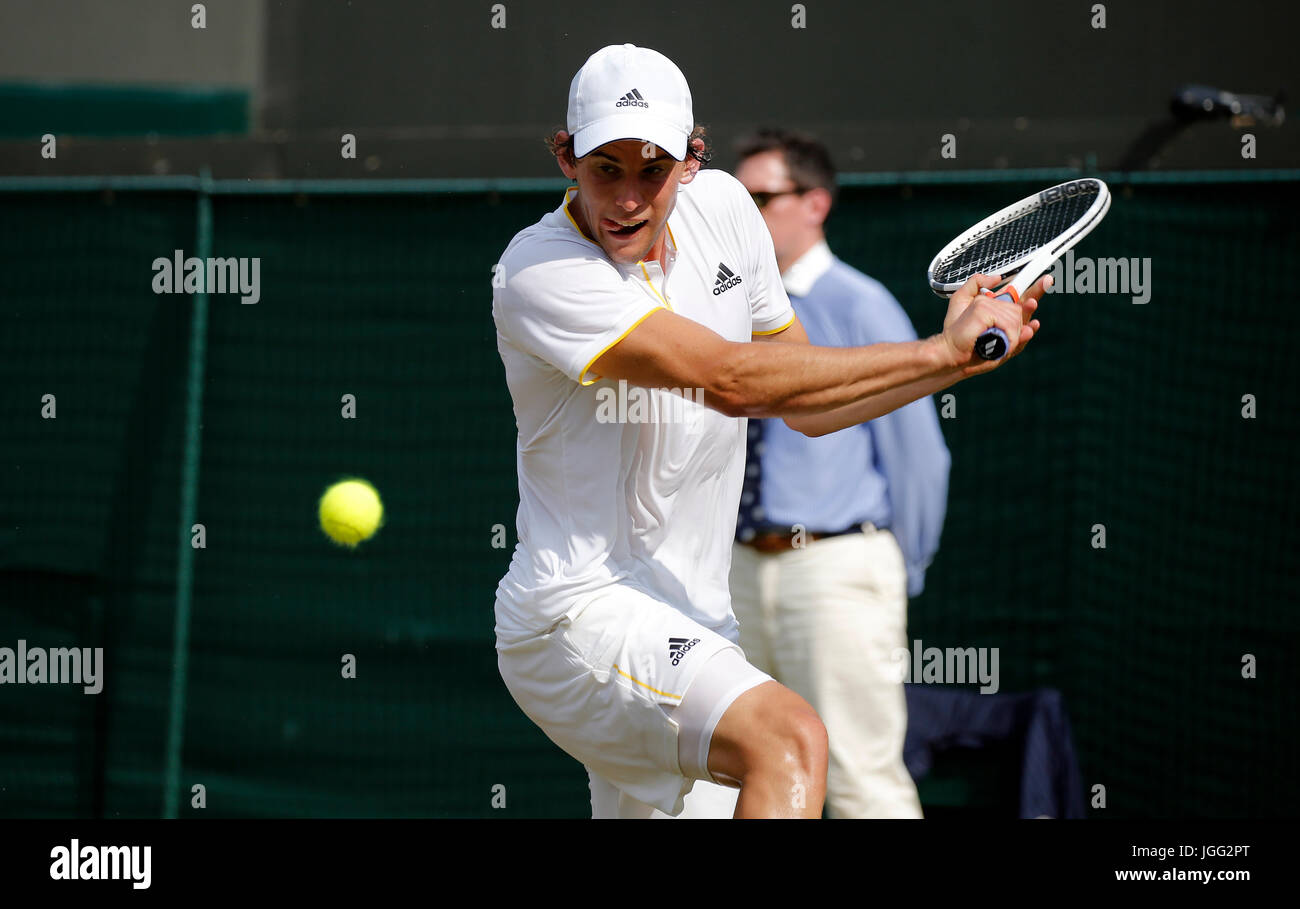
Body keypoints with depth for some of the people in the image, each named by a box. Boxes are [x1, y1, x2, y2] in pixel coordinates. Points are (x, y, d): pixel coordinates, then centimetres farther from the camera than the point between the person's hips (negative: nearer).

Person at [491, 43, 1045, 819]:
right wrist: (938, 349, -21)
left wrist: (966, 356, 4)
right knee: (788, 739, -30)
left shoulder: (720, 207, 6)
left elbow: (807, 403, 17)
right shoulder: (540, 274, -18)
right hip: (582, 612, -8)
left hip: (691, 624, 8)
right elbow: (732, 380, -26)